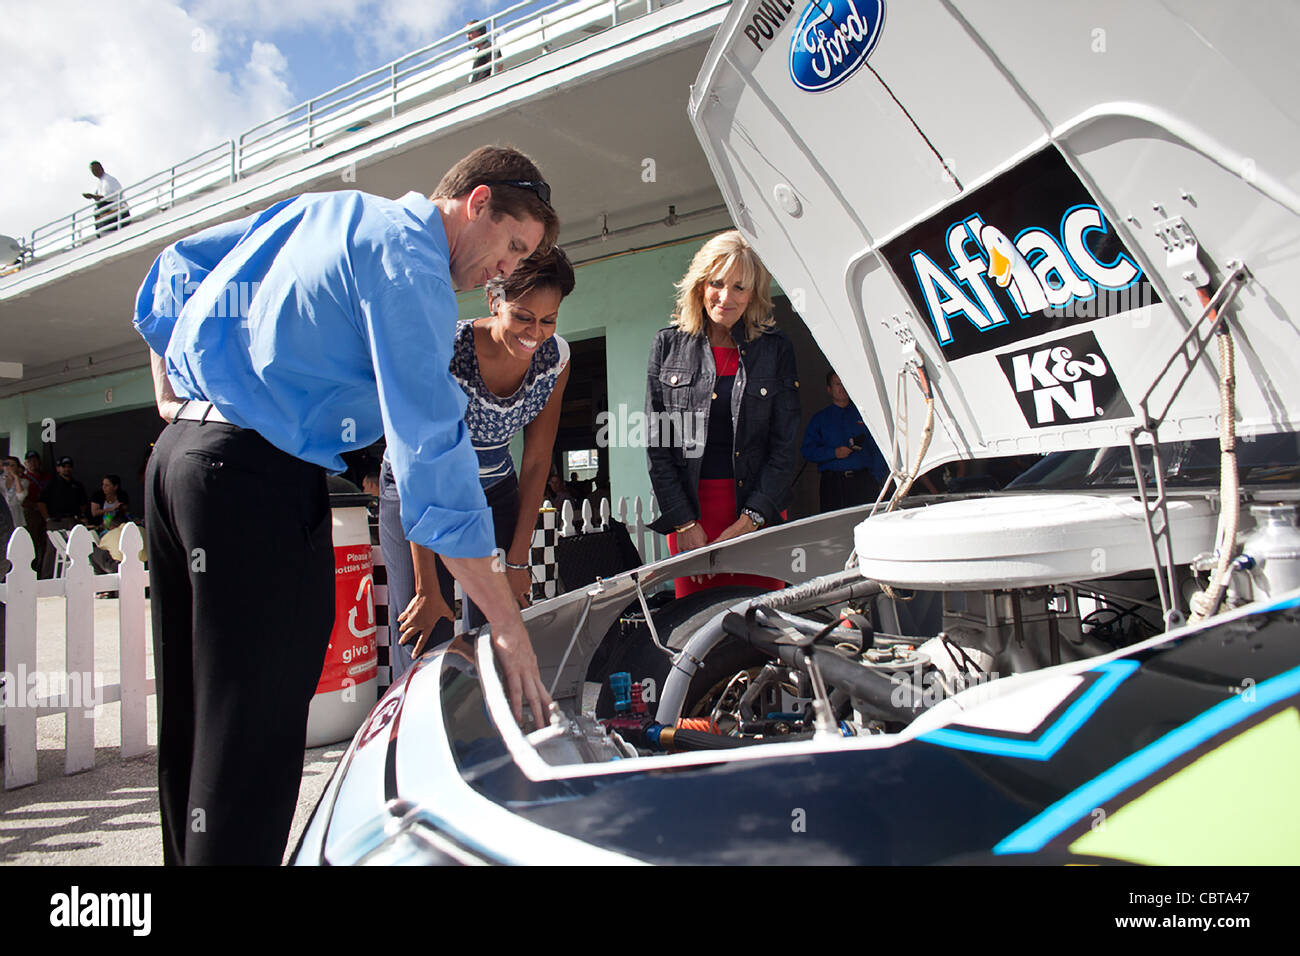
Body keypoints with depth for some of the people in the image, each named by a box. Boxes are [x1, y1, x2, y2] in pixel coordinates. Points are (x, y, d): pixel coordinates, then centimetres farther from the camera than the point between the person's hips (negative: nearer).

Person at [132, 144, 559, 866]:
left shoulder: (323, 209, 19)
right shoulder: (409, 262, -10)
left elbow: (175, 269, 25)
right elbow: (430, 445, -19)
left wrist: (171, 401, 25)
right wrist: (506, 622, -19)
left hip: (176, 454, 10)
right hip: (256, 477, -10)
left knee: (194, 718, 17)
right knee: (255, 729, -5)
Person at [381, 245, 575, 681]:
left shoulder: (555, 357, -13)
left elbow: (536, 462, -5)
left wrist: (518, 562, -4)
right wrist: (427, 589, -23)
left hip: (494, 493, 4)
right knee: (424, 640, -11)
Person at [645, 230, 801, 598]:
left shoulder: (776, 350, 4)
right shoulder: (668, 345, 5)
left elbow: (784, 447, 0)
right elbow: (656, 445, 2)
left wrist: (750, 520, -10)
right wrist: (685, 523, -6)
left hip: (758, 512, 0)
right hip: (688, 511, 0)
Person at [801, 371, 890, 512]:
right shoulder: (820, 418, 15)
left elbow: (878, 450, 10)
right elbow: (807, 450, 6)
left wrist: (877, 479, -2)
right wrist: (834, 453, -8)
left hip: (863, 480, 0)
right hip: (832, 483, 0)